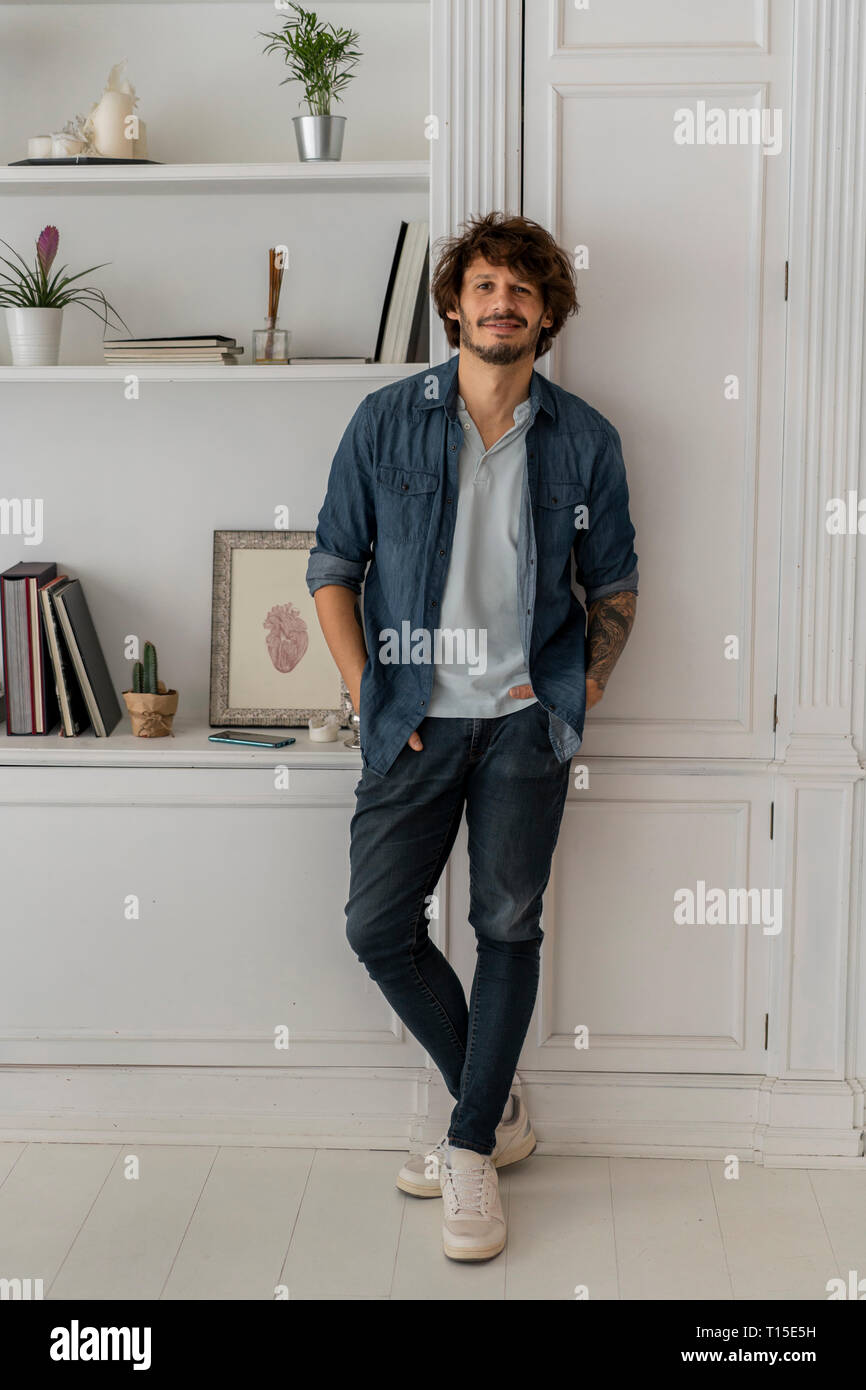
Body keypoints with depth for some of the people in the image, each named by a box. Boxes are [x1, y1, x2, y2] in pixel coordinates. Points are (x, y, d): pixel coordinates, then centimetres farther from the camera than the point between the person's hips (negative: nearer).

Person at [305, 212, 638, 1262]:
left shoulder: (584, 440, 3)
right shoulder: (386, 422, 1)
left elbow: (614, 581, 12)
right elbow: (333, 565, 5)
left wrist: (584, 686, -1)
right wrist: (367, 694, -3)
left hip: (526, 718, -1)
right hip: (416, 719, 1)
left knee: (508, 927, 2)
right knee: (379, 927, 1)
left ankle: (472, 1147, 17)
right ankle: (493, 1103, 23)